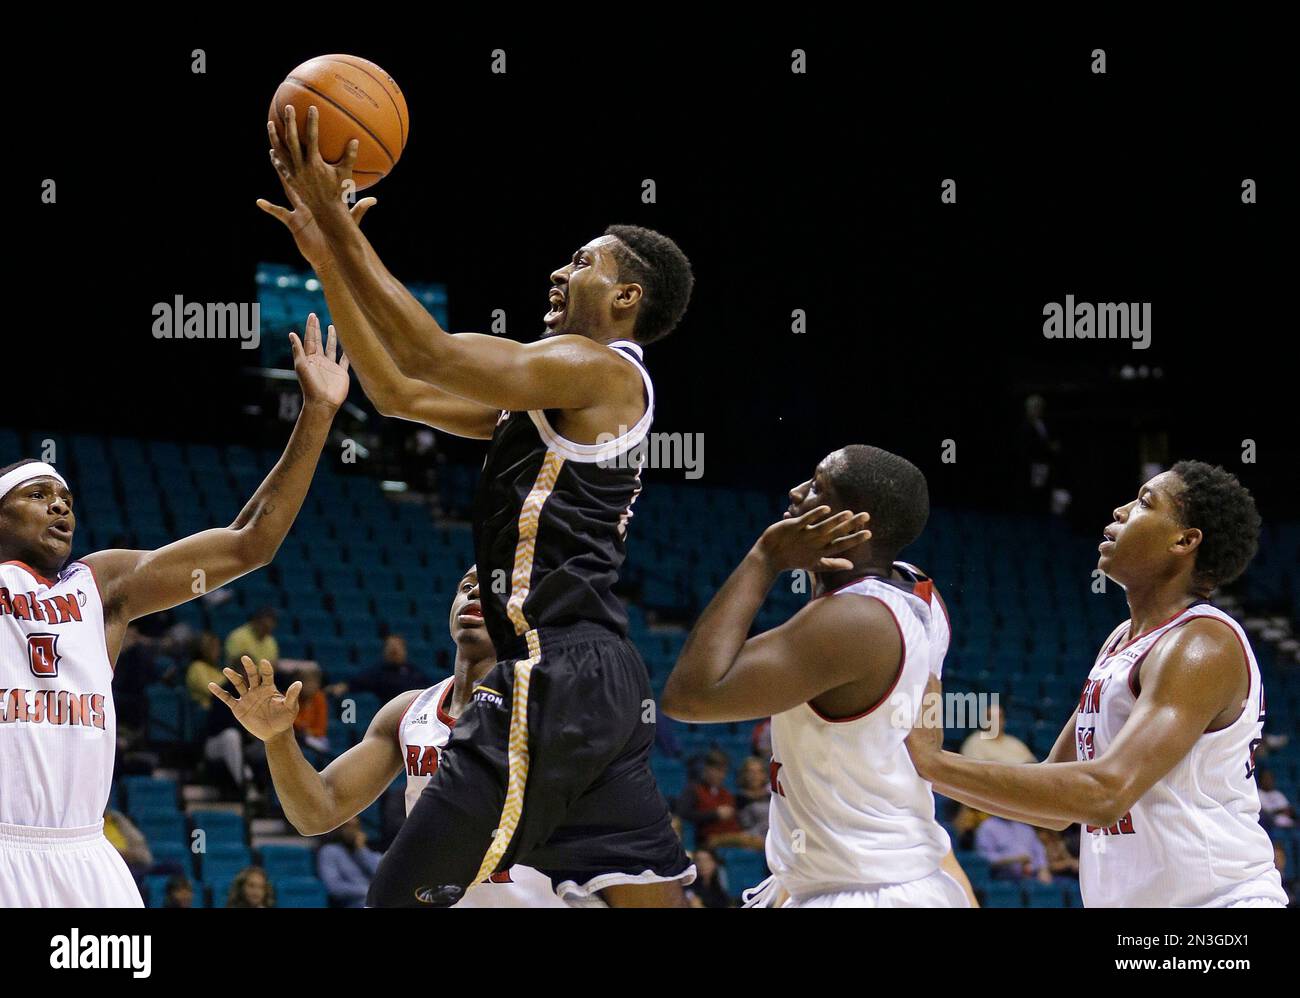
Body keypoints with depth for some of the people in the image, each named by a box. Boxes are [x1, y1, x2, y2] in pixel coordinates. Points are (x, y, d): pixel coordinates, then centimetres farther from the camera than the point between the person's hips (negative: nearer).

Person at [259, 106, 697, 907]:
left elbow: (431, 355, -17)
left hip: (557, 675, -10)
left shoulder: (601, 368, -7)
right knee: (652, 898, 6)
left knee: (405, 894, -7)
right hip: (602, 680, 10)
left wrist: (340, 227, -13)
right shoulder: (551, 392, 22)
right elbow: (401, 391, 22)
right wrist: (328, 256, 17)